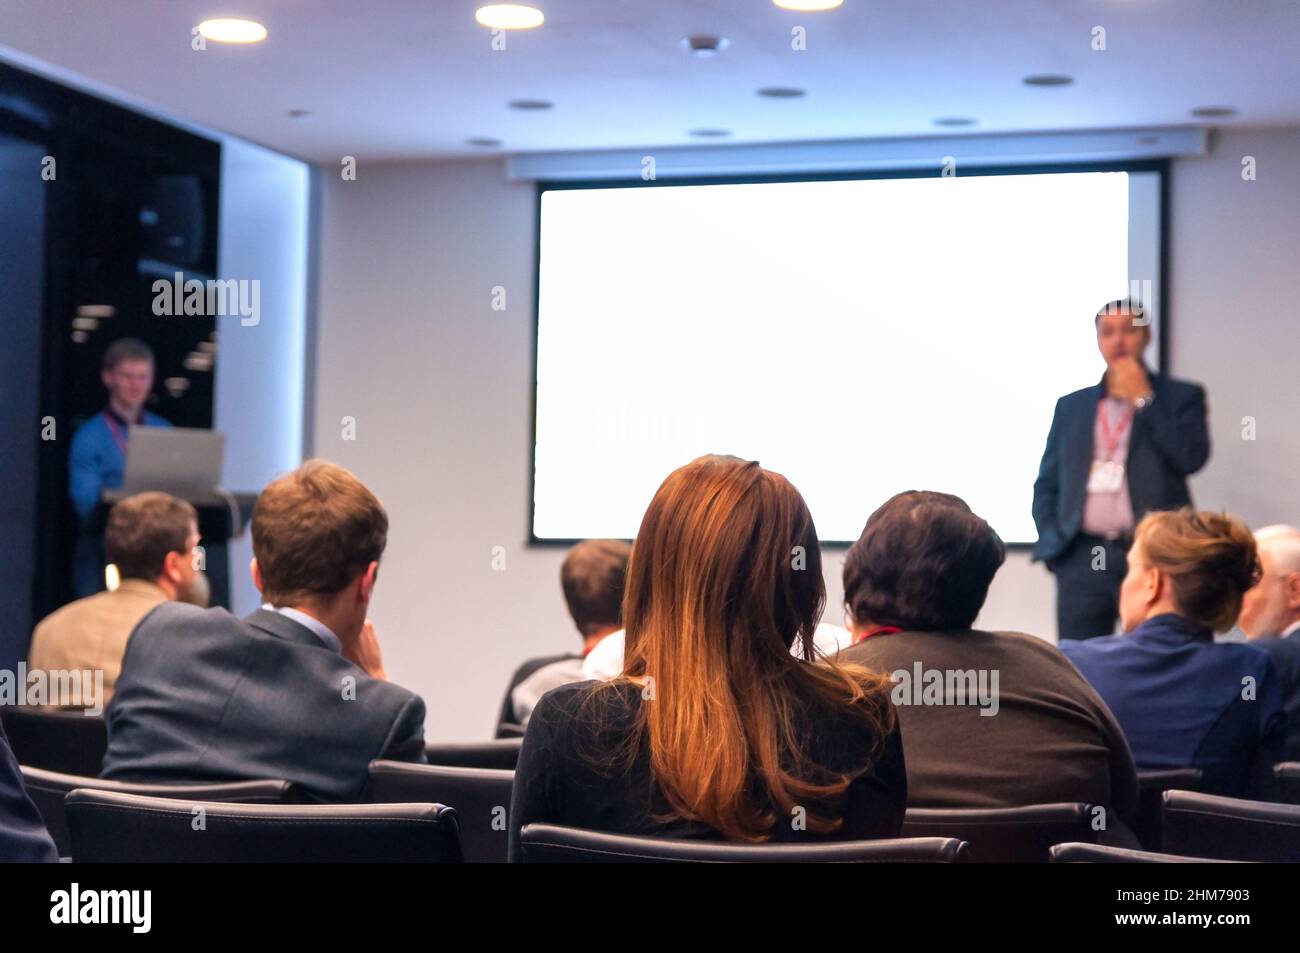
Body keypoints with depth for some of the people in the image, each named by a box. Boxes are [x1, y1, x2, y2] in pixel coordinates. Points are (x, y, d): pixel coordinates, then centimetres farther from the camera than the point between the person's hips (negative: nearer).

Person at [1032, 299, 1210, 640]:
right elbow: (1047, 484, 19)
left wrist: (1143, 400, -3)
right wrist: (1049, 540, 2)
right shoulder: (1071, 406, 17)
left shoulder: (1181, 396, 9)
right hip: (1082, 558, 3)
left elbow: (1192, 457, -8)